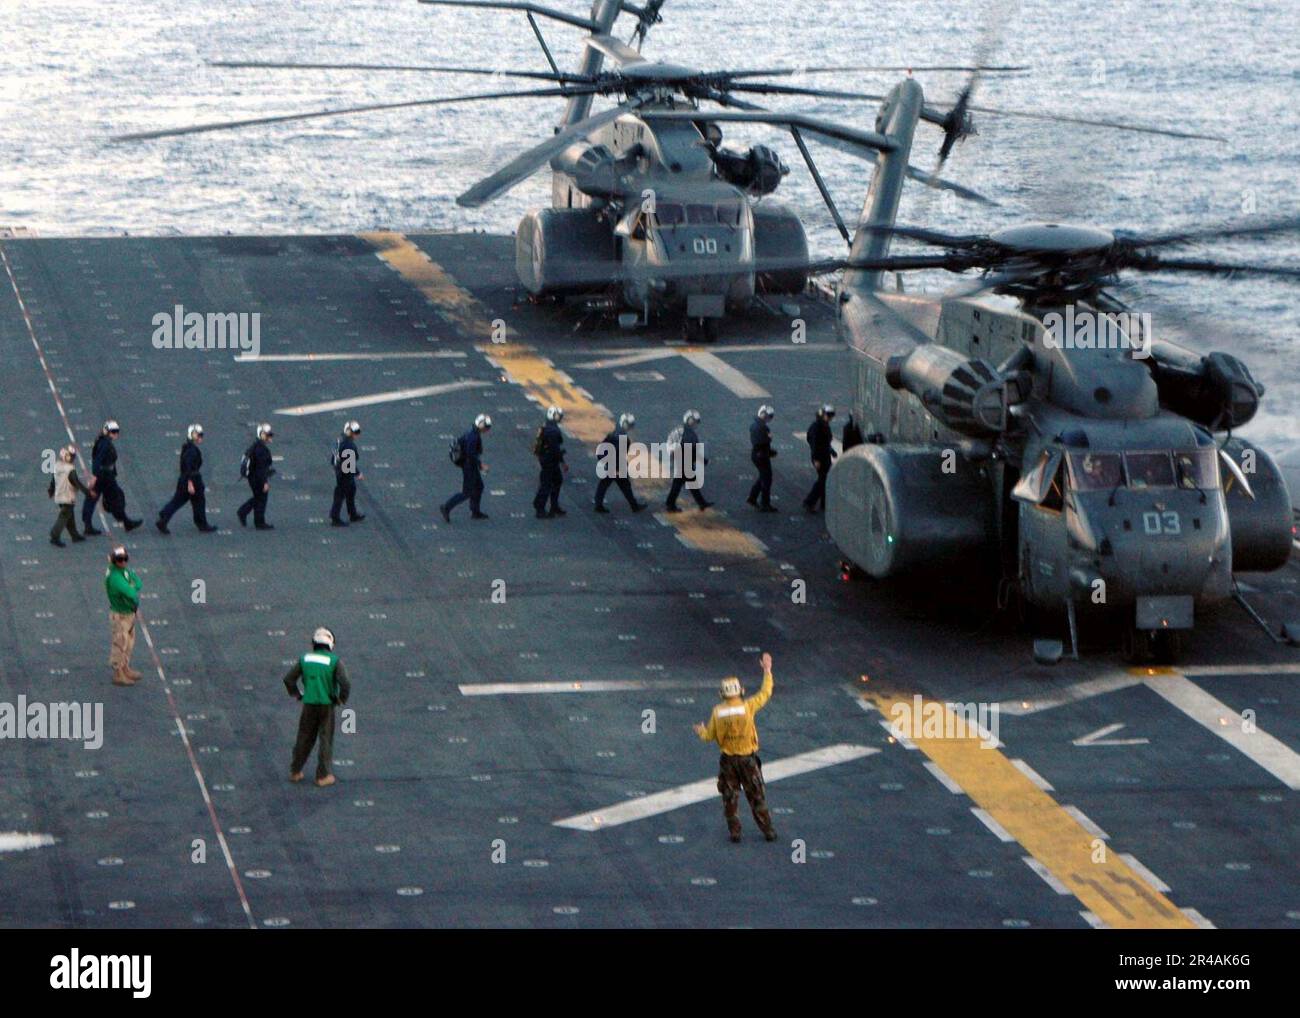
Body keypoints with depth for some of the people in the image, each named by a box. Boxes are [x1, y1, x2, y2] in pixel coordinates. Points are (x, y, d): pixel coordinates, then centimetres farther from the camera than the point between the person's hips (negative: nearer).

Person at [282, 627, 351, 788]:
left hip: (309, 705, 3)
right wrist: (342, 699, -2)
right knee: (326, 740, 7)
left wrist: (297, 694, 13)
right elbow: (345, 683, -19)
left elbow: (288, 678, 1)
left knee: (304, 738, 16)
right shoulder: (334, 661, -10)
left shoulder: (305, 658, 0)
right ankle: (323, 776, 9)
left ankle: (295, 771, 24)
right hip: (327, 706, -3)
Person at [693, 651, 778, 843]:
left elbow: (709, 736, 0)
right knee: (756, 796, 8)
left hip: (728, 760, 1)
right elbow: (765, 693, -2)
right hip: (748, 759, -1)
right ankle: (767, 830, 13)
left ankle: (734, 831, 11)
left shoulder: (718, 712, -9)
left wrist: (701, 731, 24)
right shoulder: (747, 707, -15)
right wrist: (767, 670, 10)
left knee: (730, 797, 12)